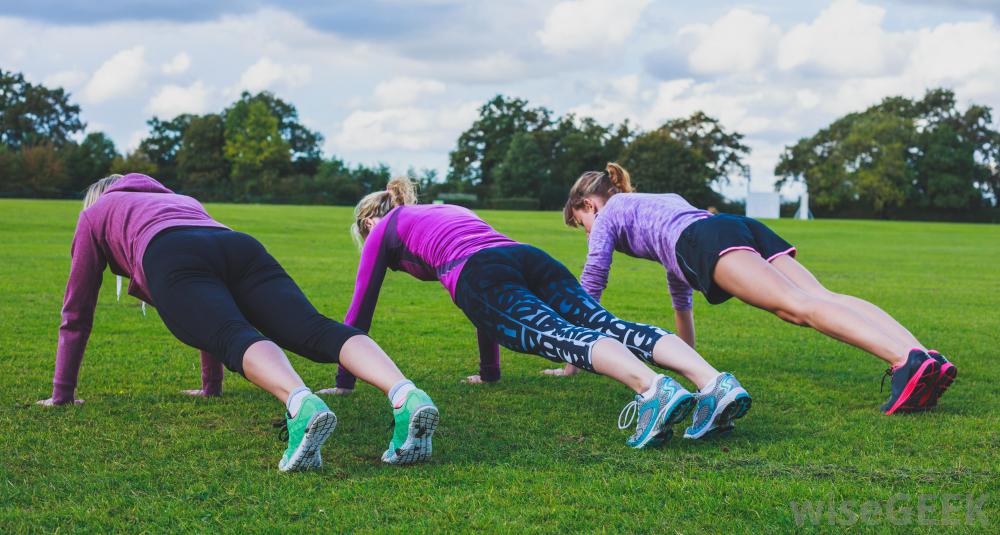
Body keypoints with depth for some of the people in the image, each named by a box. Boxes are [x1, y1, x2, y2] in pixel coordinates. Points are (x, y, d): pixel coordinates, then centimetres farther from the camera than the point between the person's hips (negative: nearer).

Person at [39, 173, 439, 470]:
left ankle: (302, 406, -62)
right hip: (240, 247, 4)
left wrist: (62, 393, 47)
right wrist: (211, 385, 60)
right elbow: (214, 305, 54)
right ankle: (406, 396, -48)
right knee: (318, 331, -20)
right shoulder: (183, 201, 50)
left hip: (174, 262, -3)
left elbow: (77, 311, 39)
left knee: (238, 340, -29)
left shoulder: (95, 214, 38)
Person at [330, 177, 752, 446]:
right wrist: (489, 372, 57)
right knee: (607, 324, -16)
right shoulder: (450, 209, 46)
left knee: (562, 335, -28)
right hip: (530, 259, 5)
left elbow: (360, 311, 30)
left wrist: (343, 384, 39)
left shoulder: (384, 229, 29)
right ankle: (716, 382, -39)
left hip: (481, 275, -5)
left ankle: (653, 389, -56)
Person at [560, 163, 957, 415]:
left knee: (799, 306, -26)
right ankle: (930, 359, -35)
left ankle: (907, 361, -48)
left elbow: (590, 289, 25)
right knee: (825, 298, -13)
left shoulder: (608, 215, 25)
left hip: (709, 242, -7)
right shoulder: (661, 200, 46)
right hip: (745, 228, 7)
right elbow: (680, 289, 53)